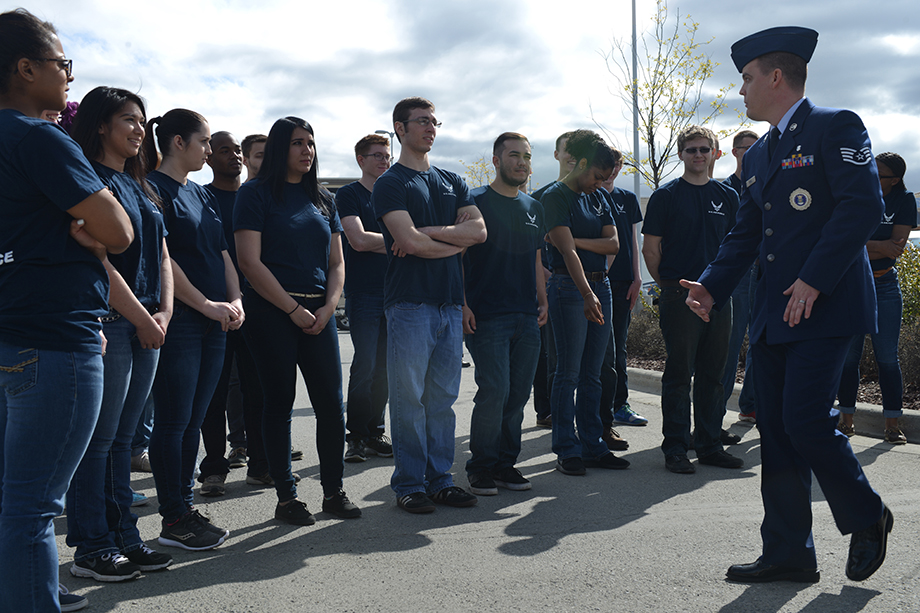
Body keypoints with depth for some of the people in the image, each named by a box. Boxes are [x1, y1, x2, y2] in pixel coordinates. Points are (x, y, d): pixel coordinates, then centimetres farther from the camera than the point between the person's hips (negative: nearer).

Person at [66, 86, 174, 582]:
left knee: (122, 439, 13)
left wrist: (164, 312, 3)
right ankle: (91, 548, 6)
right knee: (98, 440, -2)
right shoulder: (89, 180, -7)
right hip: (109, 322, -8)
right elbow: (98, 257, -15)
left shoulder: (138, 186, 19)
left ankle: (123, 538, 19)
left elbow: (162, 256, 17)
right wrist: (140, 316, -13)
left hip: (147, 325, 8)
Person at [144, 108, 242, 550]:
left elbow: (222, 253, 17)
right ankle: (173, 521, 4)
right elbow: (161, 258, -15)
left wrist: (235, 300, 1)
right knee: (174, 421, -3)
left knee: (194, 420, 11)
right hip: (178, 321, -8)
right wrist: (207, 304, -14)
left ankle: (185, 508, 19)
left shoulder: (201, 194, 18)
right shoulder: (153, 189, -7)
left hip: (214, 322, 8)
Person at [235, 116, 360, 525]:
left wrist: (328, 307, -3)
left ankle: (333, 491, 13)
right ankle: (286, 497, 10)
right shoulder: (256, 194, -1)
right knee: (279, 402, 0)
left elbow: (336, 262, 14)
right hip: (272, 312, -4)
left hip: (318, 313, 5)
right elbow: (250, 262, -9)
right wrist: (294, 309, -12)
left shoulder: (322, 199, 16)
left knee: (331, 403, 1)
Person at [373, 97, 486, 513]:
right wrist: (457, 240, 0)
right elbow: (410, 241, -14)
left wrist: (428, 233, -7)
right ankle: (409, 484, 7)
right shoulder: (390, 183, 0)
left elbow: (479, 230, 3)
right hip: (410, 303, -5)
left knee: (443, 397, 9)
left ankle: (440, 479, 16)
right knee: (409, 397, -2)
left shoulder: (452, 182, 18)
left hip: (450, 302, 5)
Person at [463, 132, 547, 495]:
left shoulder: (533, 208, 18)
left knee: (519, 393, 6)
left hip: (527, 316, 6)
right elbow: (457, 255, -4)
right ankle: (481, 467, 5)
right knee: (494, 390, -10)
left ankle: (505, 463, 18)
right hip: (487, 315, -6)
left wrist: (542, 298, 16)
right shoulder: (476, 202, -1)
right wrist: (462, 303, -12)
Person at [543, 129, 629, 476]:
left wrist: (576, 240, -10)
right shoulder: (555, 197, -7)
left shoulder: (597, 198, 15)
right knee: (568, 372, -3)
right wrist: (587, 295, -27)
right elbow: (567, 250, -19)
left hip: (600, 286, 7)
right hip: (569, 288, -7)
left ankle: (593, 446, 15)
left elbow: (613, 244, 5)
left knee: (592, 374, 9)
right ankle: (567, 450, 4)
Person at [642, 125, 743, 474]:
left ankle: (710, 444, 18)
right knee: (678, 374, -1)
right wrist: (669, 286, 2)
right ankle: (675, 449, 5)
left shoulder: (727, 196, 13)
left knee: (712, 374, 9)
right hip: (679, 297, -4)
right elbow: (650, 248, 1)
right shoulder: (665, 196, 1)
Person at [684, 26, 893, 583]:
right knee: (777, 430, 6)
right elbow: (746, 234, 20)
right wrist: (713, 287, 5)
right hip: (775, 314, 8)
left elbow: (863, 206, -15)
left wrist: (814, 281, -19)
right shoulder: (758, 155, 20)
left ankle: (867, 517, 14)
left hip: (826, 306, -8)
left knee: (806, 419, -13)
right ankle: (789, 553, 15)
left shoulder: (836, 127, -4)